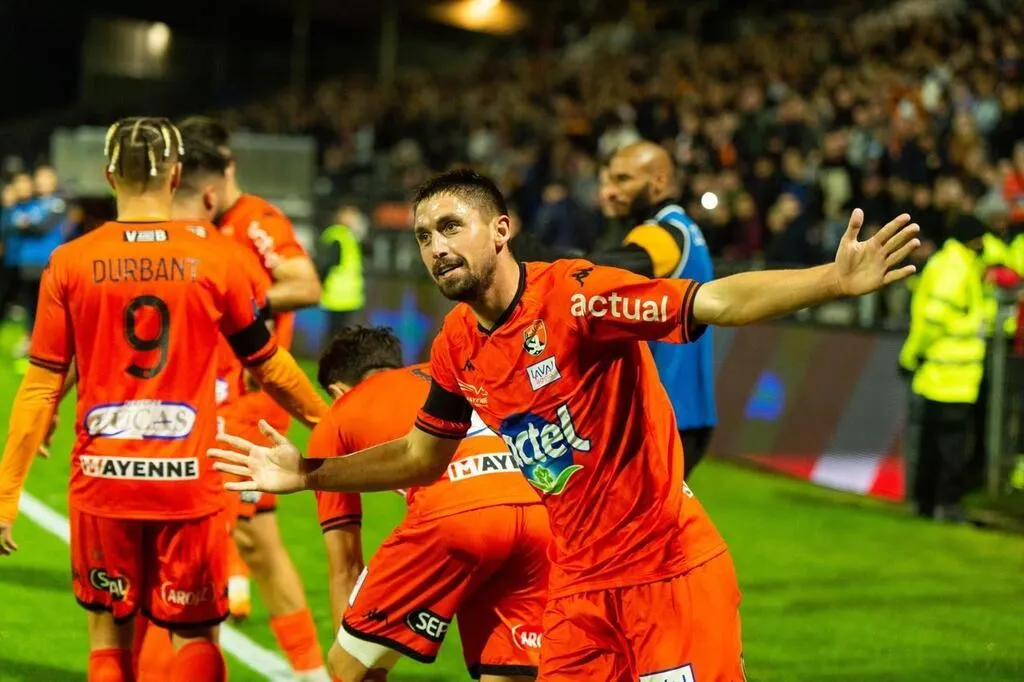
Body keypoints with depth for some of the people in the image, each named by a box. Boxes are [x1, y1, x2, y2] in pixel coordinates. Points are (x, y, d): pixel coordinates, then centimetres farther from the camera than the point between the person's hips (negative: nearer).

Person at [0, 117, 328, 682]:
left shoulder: (70, 262, -3)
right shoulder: (212, 256, -3)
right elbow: (268, 366, 7)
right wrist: (327, 423, 23)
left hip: (103, 481, 1)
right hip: (189, 481, -1)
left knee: (108, 629, 16)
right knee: (195, 634, 11)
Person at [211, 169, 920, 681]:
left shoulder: (573, 294, -17)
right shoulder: (458, 346, 4)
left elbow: (716, 302, -27)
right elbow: (422, 456, 21)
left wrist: (834, 280, -41)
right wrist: (308, 474, 20)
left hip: (672, 568, -6)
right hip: (579, 582, 6)